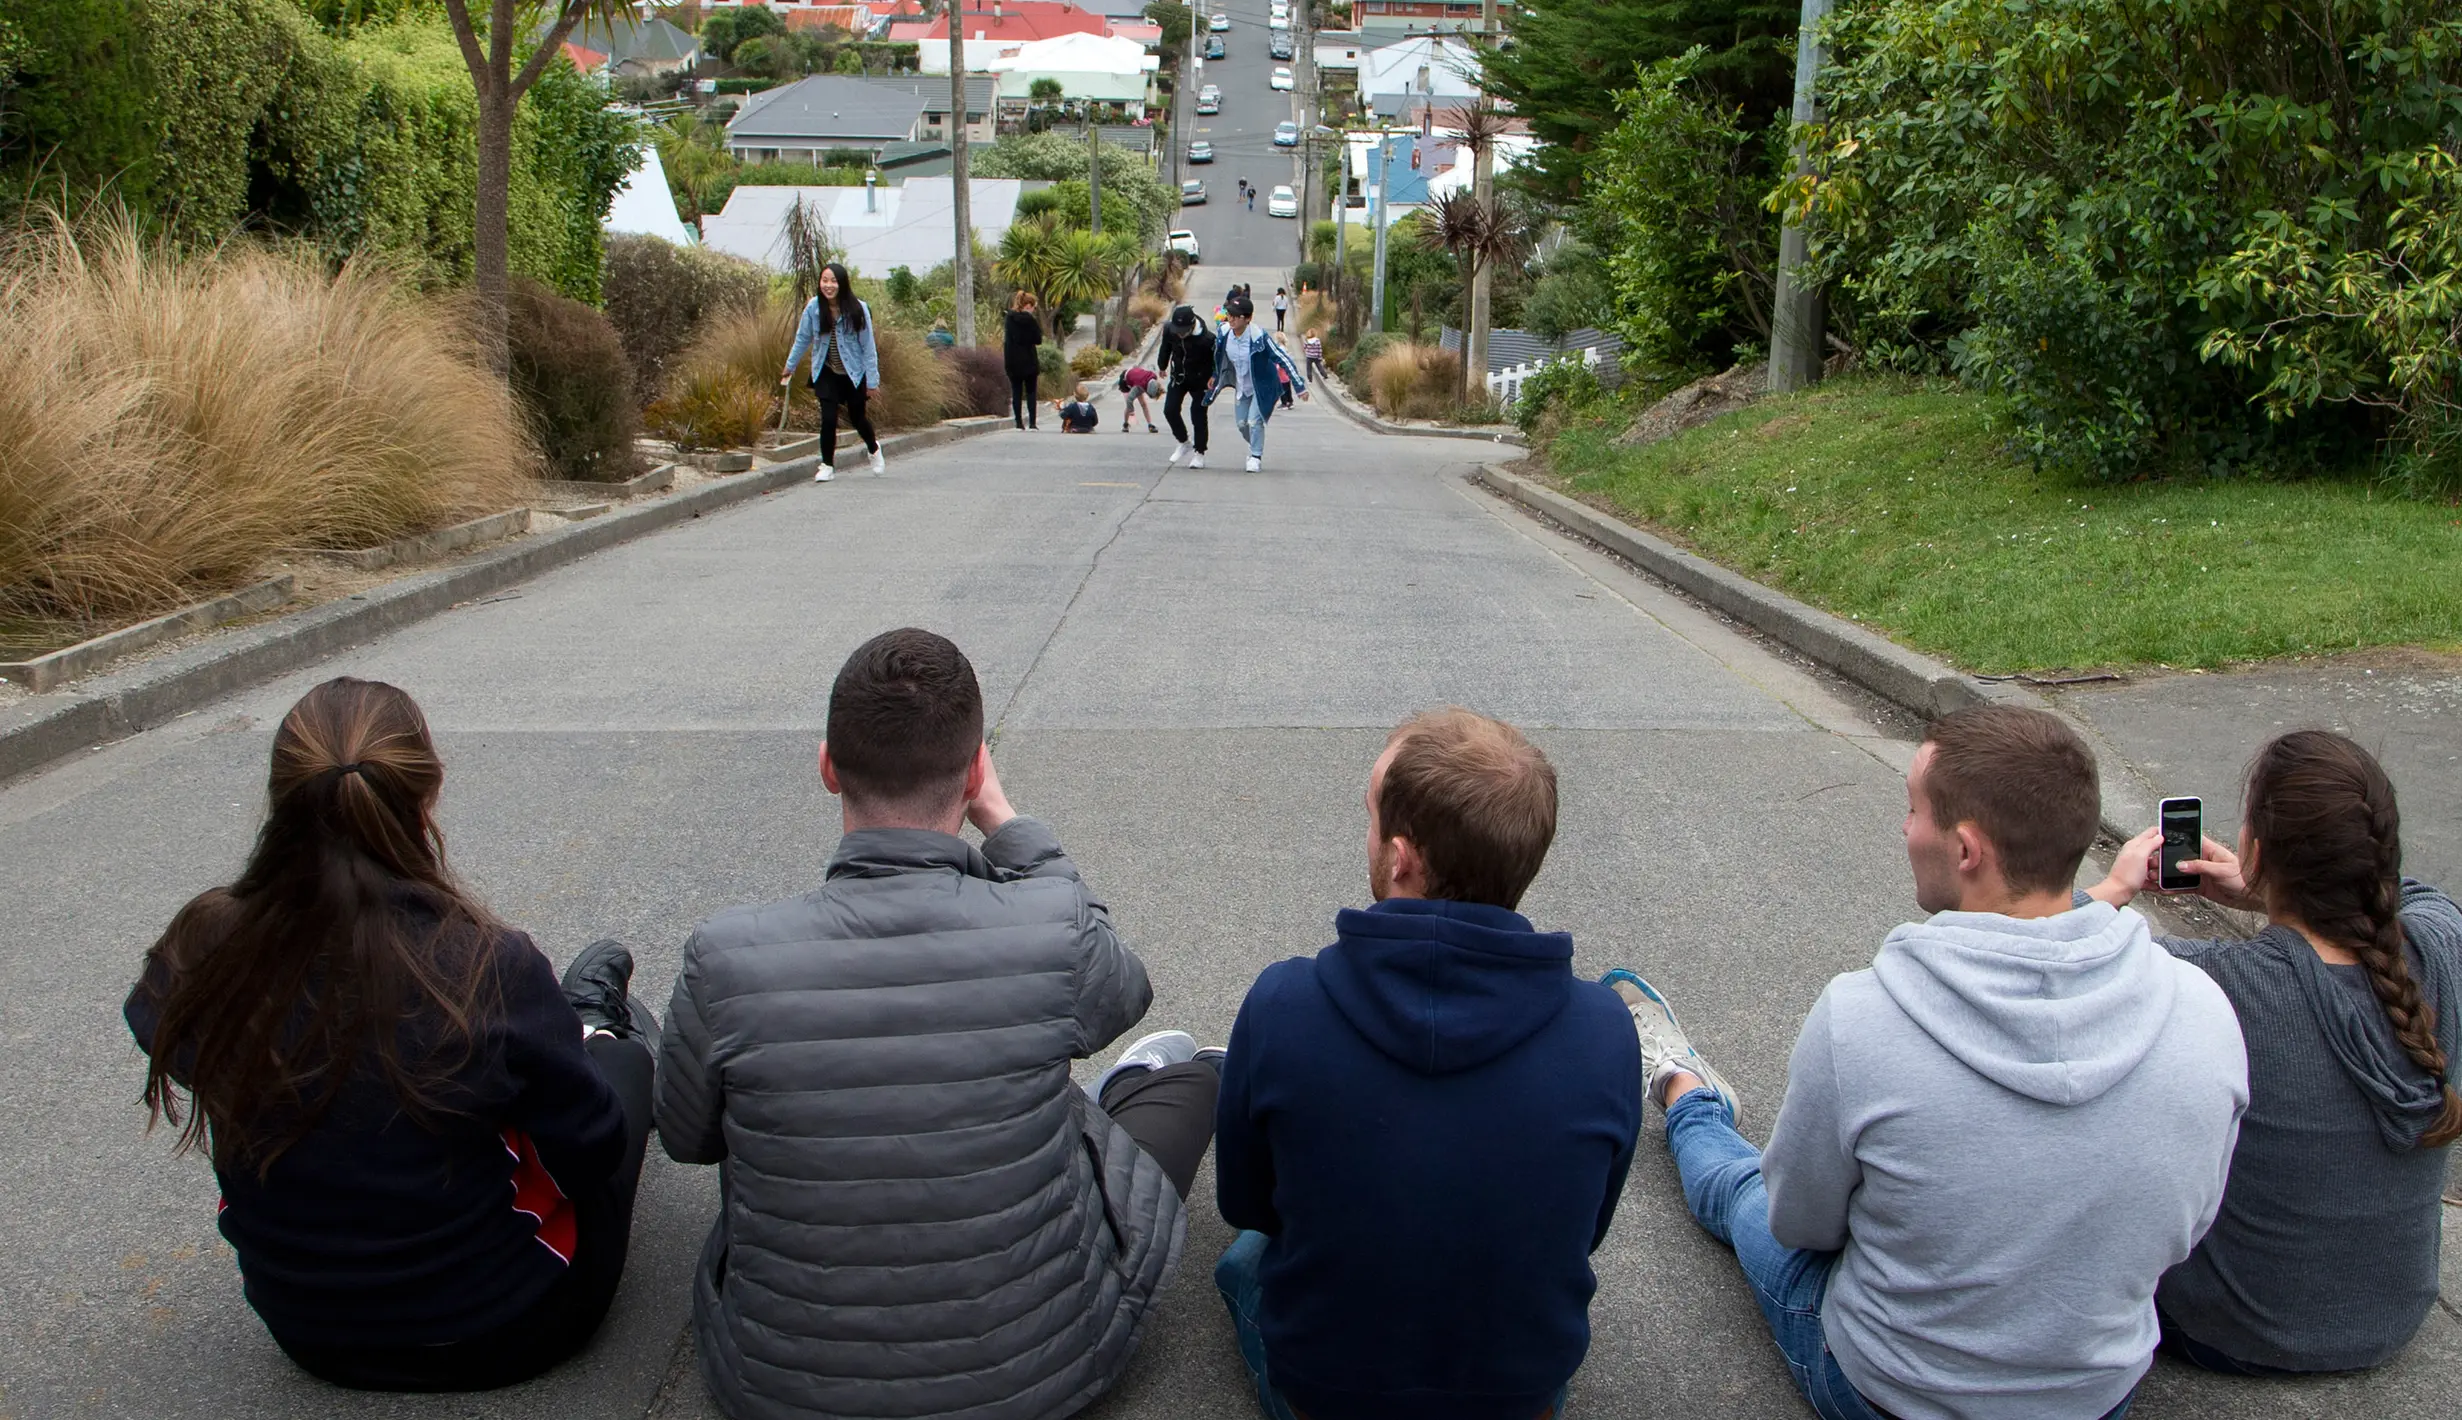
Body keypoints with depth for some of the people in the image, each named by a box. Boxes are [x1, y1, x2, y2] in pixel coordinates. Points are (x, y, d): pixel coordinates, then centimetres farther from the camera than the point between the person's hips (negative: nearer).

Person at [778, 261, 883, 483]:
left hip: (853, 373, -1)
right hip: (826, 373, 1)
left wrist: (872, 380, -9)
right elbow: (803, 338, 5)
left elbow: (868, 346, -10)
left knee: (857, 417, 10)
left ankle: (873, 448, 43)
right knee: (828, 417, -10)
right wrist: (790, 366, 15)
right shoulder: (813, 307, -11)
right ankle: (827, 465, 8)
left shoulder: (858, 309, -17)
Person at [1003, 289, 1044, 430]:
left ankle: (1019, 423, 3)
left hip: (1012, 361, 3)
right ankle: (1032, 422, 0)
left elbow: (1006, 338, 7)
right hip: (1028, 361, -3)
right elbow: (1038, 340, -7)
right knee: (1031, 392, 7)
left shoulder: (1008, 318, 1)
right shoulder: (1030, 320, -12)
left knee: (1016, 392, 7)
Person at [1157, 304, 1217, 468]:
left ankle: (1199, 454, 8)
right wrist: (1162, 366, 19)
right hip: (1178, 377, 4)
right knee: (1169, 411, -4)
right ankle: (1183, 442, 19)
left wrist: (1214, 376, -24)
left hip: (1200, 380, -4)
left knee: (1198, 415, -4)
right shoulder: (1169, 329, -18)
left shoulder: (1207, 338, -31)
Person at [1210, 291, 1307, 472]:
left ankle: (1256, 456, 5)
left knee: (1254, 420, -15)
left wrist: (1300, 386, -26)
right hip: (1242, 387, 6)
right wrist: (1215, 376, 21)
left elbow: (1283, 359, -25)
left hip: (1262, 386, -5)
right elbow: (1218, 355, 8)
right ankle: (1255, 447, 41)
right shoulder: (1224, 333, -14)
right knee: (1242, 423, 11)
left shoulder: (1259, 336, -30)